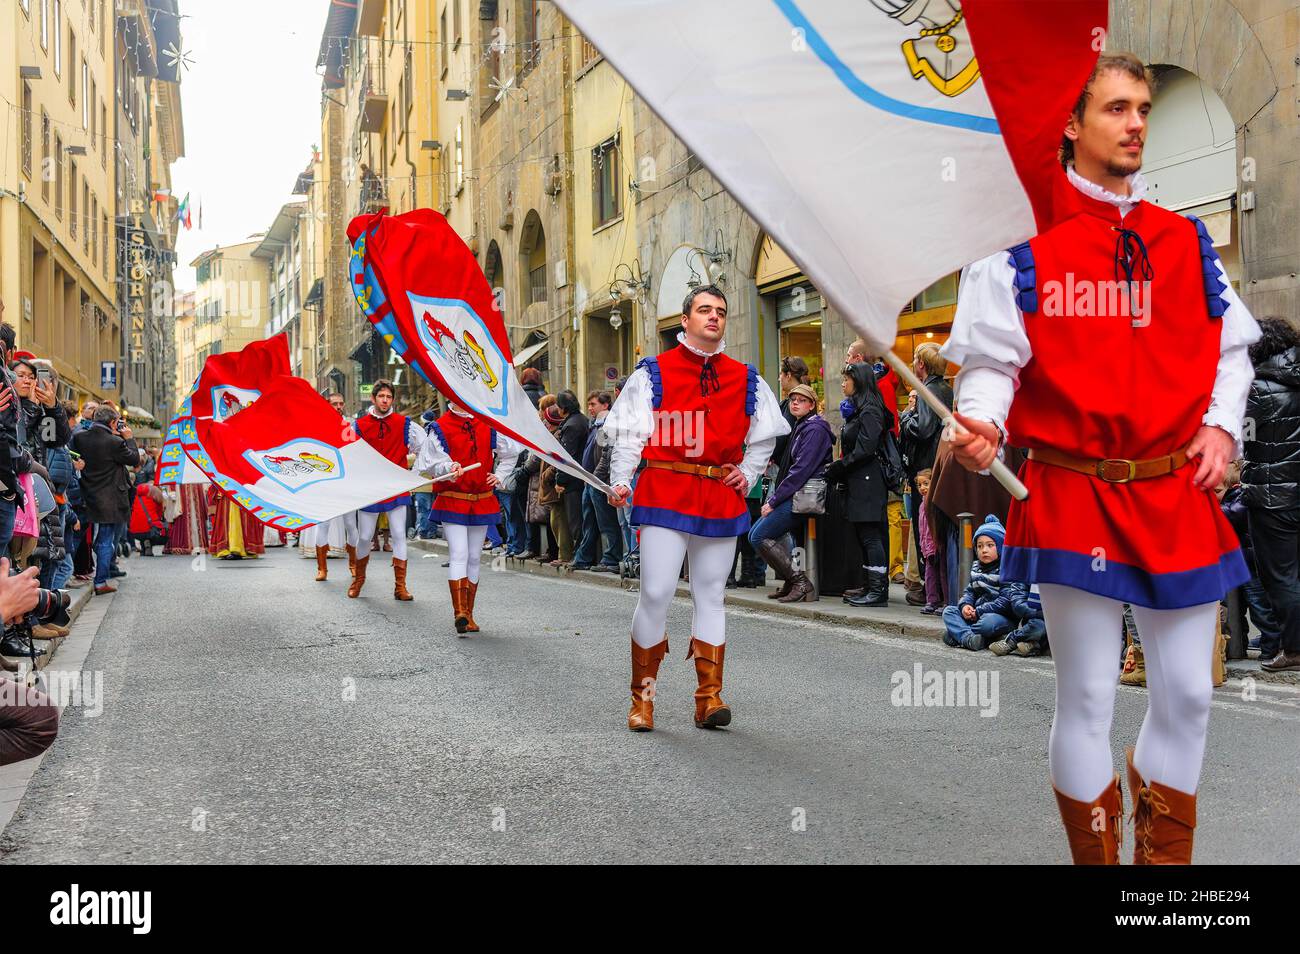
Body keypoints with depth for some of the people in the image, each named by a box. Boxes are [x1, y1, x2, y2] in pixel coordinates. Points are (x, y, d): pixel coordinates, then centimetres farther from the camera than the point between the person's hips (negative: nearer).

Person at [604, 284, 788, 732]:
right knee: (656, 593, -8)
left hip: (722, 498, 3)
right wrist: (619, 481, -11)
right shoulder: (653, 372, 3)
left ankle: (709, 698, 13)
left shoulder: (745, 379, 12)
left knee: (710, 595, 8)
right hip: (664, 492, -3)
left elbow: (764, 435, 24)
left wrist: (748, 473, 10)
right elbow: (628, 433, 1)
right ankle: (642, 696, 8)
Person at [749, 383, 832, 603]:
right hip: (793, 495, 10)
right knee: (755, 533, 10)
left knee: (759, 536, -12)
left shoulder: (815, 429, -13)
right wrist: (774, 498, 10)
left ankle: (801, 582, -11)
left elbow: (801, 470, -20)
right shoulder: (800, 427, 18)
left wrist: (773, 501, -17)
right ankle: (790, 582, 12)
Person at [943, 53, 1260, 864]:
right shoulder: (1025, 248, -2)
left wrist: (1222, 424, 1)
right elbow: (993, 363, -4)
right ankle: (1097, 853, 24)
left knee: (1188, 696, 10)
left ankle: (1165, 857, 32)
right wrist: (980, 424, -23)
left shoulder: (1188, 243, 11)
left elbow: (1231, 350, 18)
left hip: (1179, 499, 4)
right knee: (1088, 700, 4)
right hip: (1073, 499, -4)